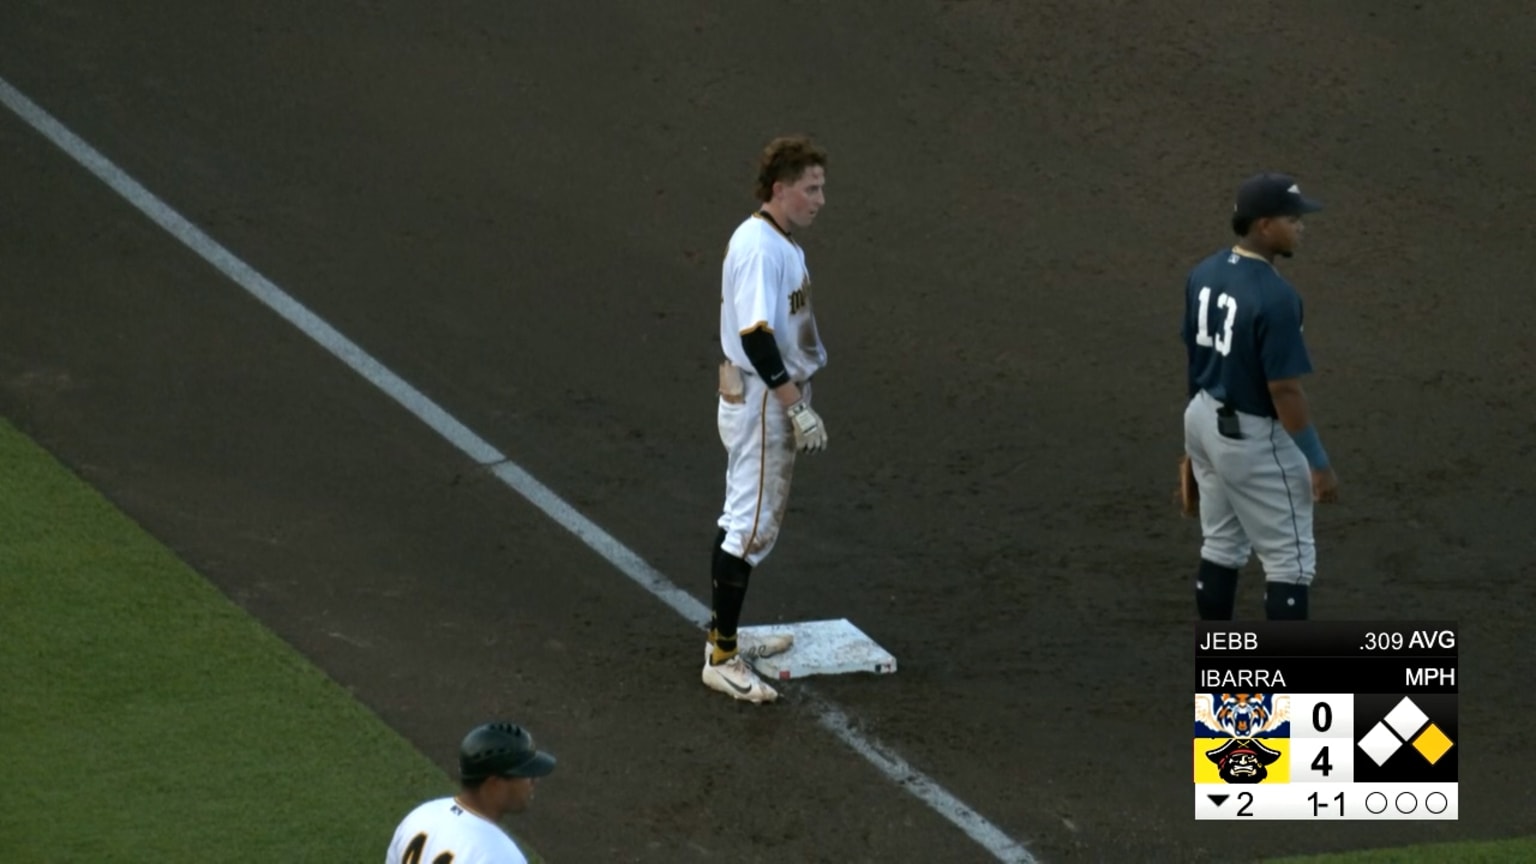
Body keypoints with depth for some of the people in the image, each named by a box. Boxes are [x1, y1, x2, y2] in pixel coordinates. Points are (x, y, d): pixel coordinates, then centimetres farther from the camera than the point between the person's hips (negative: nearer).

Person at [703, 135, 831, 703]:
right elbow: (756, 336, -28)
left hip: (773, 398, 11)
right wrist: (798, 407, -28)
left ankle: (725, 638, 26)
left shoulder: (779, 242, 11)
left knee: (745, 518, 17)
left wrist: (797, 405, 22)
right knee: (751, 525, -8)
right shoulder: (758, 247, -22)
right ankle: (721, 659, -5)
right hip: (759, 401, -11)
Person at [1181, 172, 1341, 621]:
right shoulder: (1275, 297, -27)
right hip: (1252, 437, -9)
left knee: (1222, 547, 20)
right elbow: (1284, 389, -25)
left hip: (1204, 420, 9)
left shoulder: (1204, 274, -1)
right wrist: (1319, 463, -16)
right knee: (1290, 559, 3)